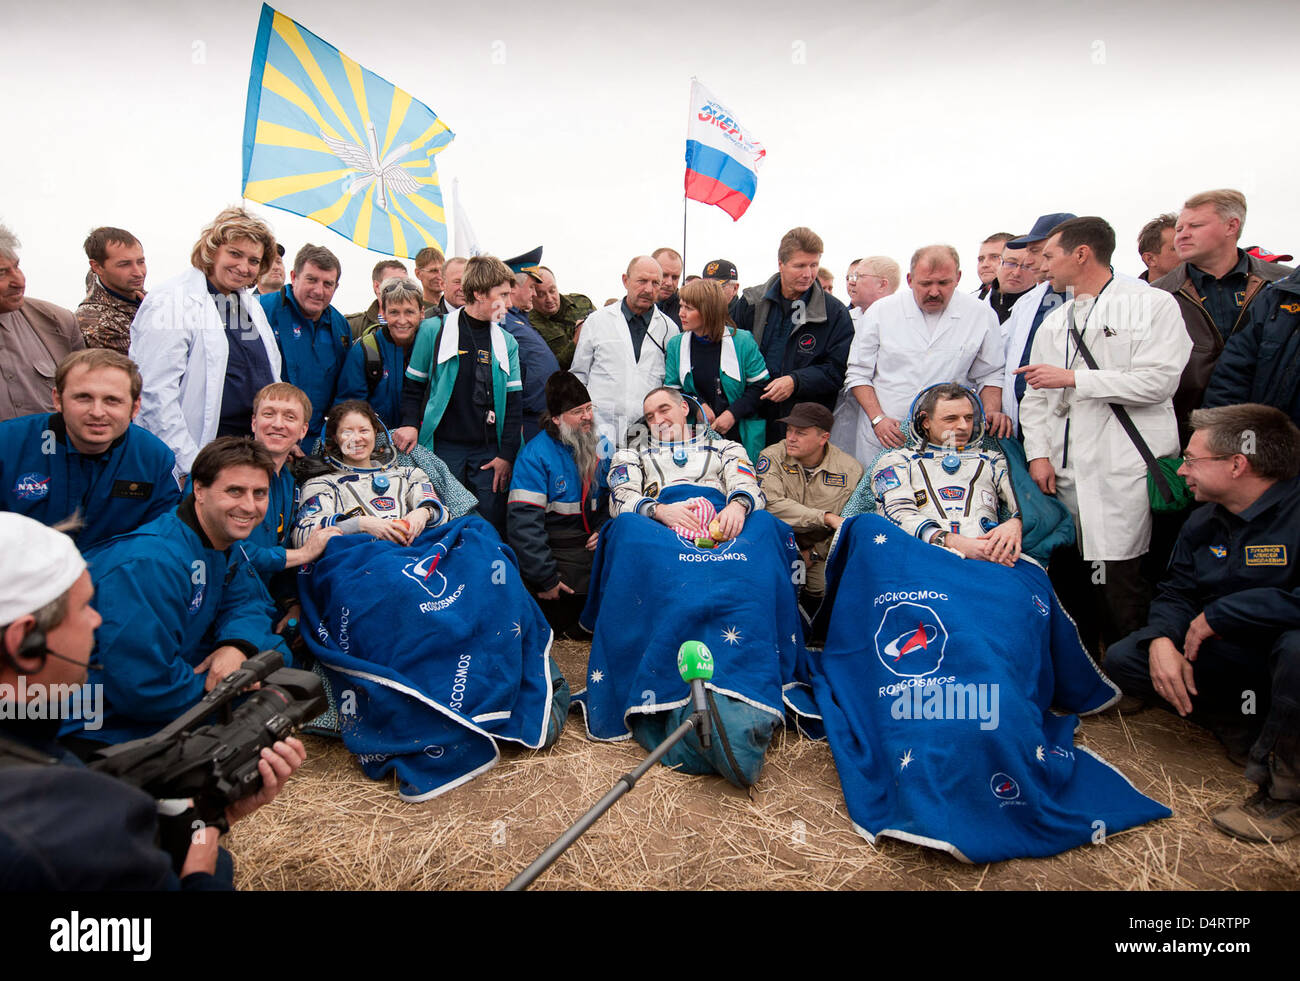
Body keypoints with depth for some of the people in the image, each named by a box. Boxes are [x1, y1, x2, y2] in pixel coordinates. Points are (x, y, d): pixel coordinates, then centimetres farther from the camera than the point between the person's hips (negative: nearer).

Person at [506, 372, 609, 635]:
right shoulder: (535, 455, -11)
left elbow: (611, 498, 20)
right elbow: (523, 521, -17)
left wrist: (603, 530, -1)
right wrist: (545, 577, -19)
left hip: (592, 544, 6)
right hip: (556, 551, -6)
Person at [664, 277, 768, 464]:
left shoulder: (742, 341, -3)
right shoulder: (675, 344, 5)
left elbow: (760, 385, -2)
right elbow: (671, 390, 8)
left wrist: (733, 413, -13)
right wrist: (698, 405, -9)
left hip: (740, 435, -1)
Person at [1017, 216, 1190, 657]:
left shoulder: (1152, 304, 1)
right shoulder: (1053, 322, 20)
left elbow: (1159, 381, -11)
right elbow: (1035, 395, 15)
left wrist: (1073, 378, -12)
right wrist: (1038, 453, 2)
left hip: (1120, 472, -6)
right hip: (1061, 472, 6)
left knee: (1115, 586, -6)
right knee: (1068, 581, 10)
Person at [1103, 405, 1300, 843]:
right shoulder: (1205, 520, 4)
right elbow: (1176, 593, 6)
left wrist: (1218, 614, -25)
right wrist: (1162, 639, -16)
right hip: (1235, 652, 7)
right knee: (1123, 658, -6)